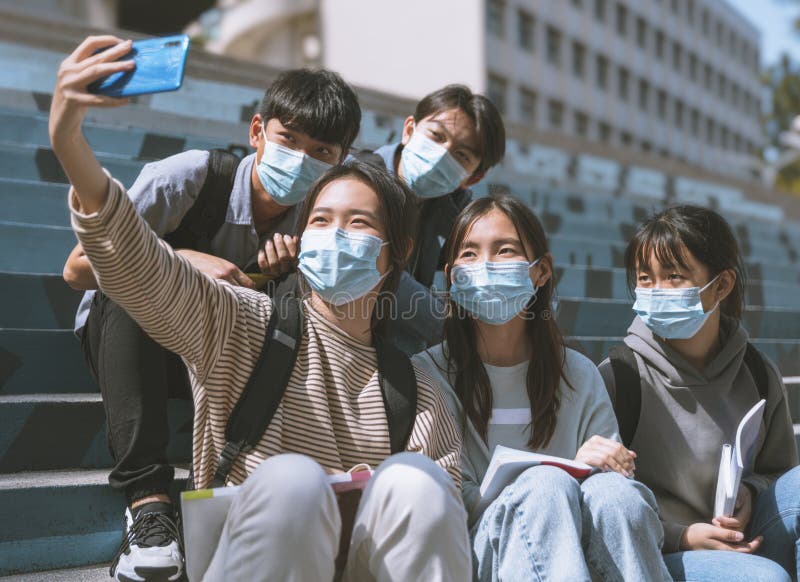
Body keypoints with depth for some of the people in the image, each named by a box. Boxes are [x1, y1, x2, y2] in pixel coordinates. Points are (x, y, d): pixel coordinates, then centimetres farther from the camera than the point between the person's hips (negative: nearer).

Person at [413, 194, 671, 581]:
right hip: (481, 550, -3)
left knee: (613, 490, -30)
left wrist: (615, 468, -15)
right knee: (547, 485, -33)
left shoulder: (580, 375, 13)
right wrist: (568, 469, -16)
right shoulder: (428, 373, 1)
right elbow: (460, 503, -6)